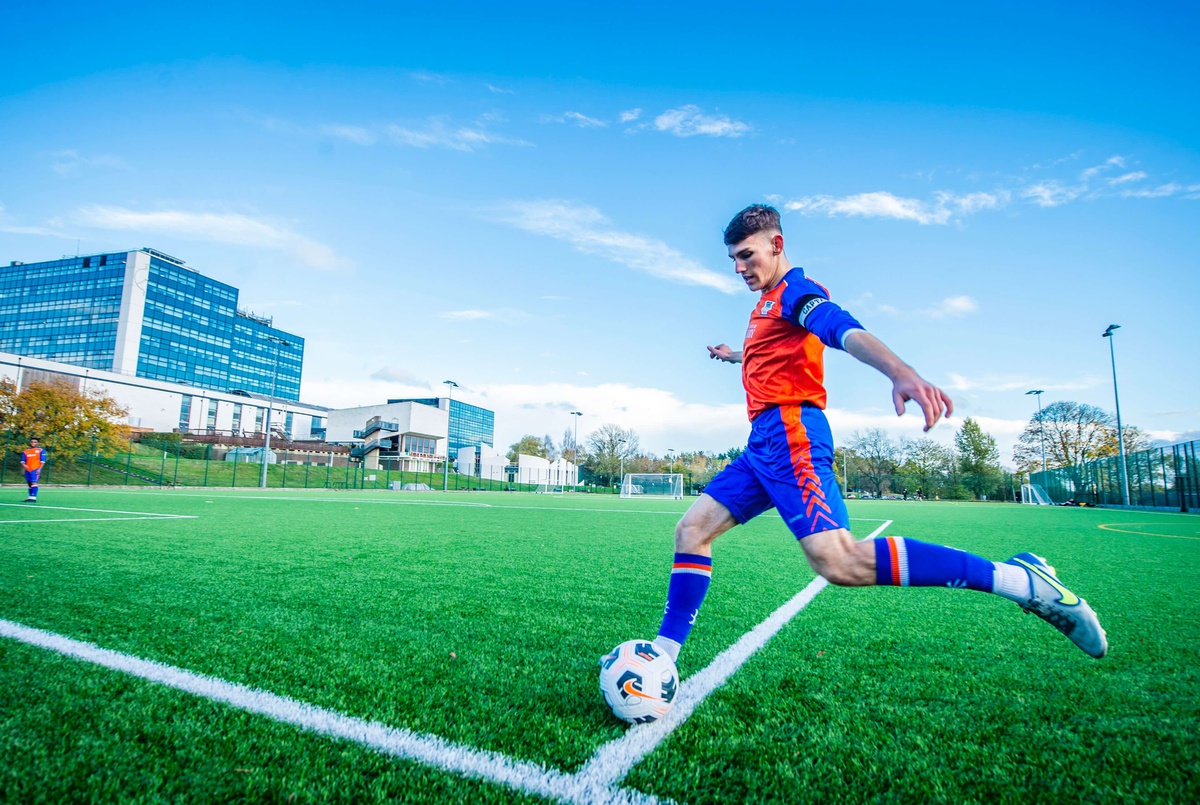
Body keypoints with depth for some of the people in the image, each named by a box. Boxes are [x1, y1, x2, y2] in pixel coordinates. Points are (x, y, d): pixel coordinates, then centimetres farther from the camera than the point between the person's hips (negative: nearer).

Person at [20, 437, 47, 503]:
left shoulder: (41, 450, 1)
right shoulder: (25, 451, 15)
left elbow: (42, 461, -3)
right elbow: (22, 461, 15)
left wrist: (39, 469, -13)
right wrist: (23, 465, -7)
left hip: (35, 469, -6)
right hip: (27, 470, 6)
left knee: (34, 483, -16)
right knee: (30, 484, 10)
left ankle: (33, 497, -20)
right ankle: (30, 497, 16)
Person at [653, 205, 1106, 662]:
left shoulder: (794, 290, -2)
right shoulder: (766, 305, 25)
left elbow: (844, 330, -24)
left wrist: (902, 373, -44)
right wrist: (736, 356, 67)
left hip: (789, 433, -10)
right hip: (763, 442, 10)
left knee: (839, 562, -25)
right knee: (691, 530, 3)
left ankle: (1019, 580, -13)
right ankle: (663, 655, 5)